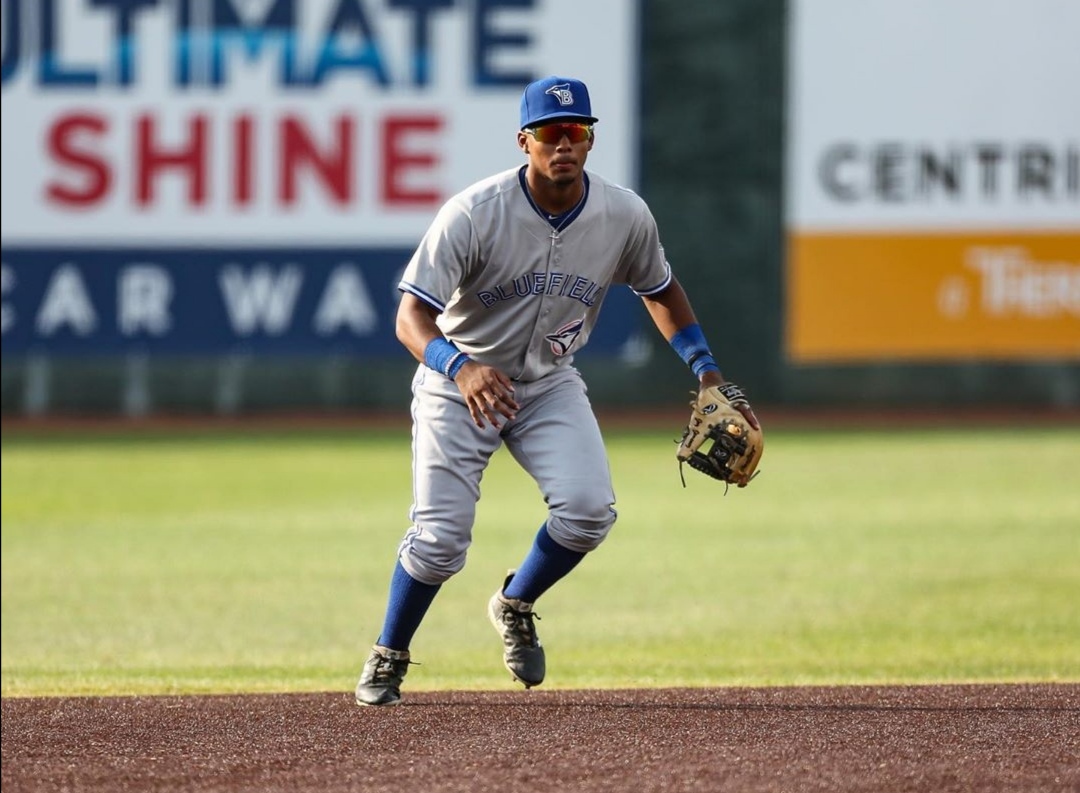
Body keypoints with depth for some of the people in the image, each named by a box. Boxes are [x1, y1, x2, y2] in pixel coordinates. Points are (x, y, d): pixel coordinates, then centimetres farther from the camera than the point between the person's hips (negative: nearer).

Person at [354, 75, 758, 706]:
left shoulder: (625, 217, -13)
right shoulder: (475, 214, -26)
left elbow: (659, 289, 8)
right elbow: (412, 317, -30)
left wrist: (707, 372, -1)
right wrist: (460, 367, -50)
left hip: (550, 383, 3)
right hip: (459, 382, -3)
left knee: (589, 510, -18)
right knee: (440, 538, -14)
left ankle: (516, 607, 13)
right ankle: (387, 659, 12)